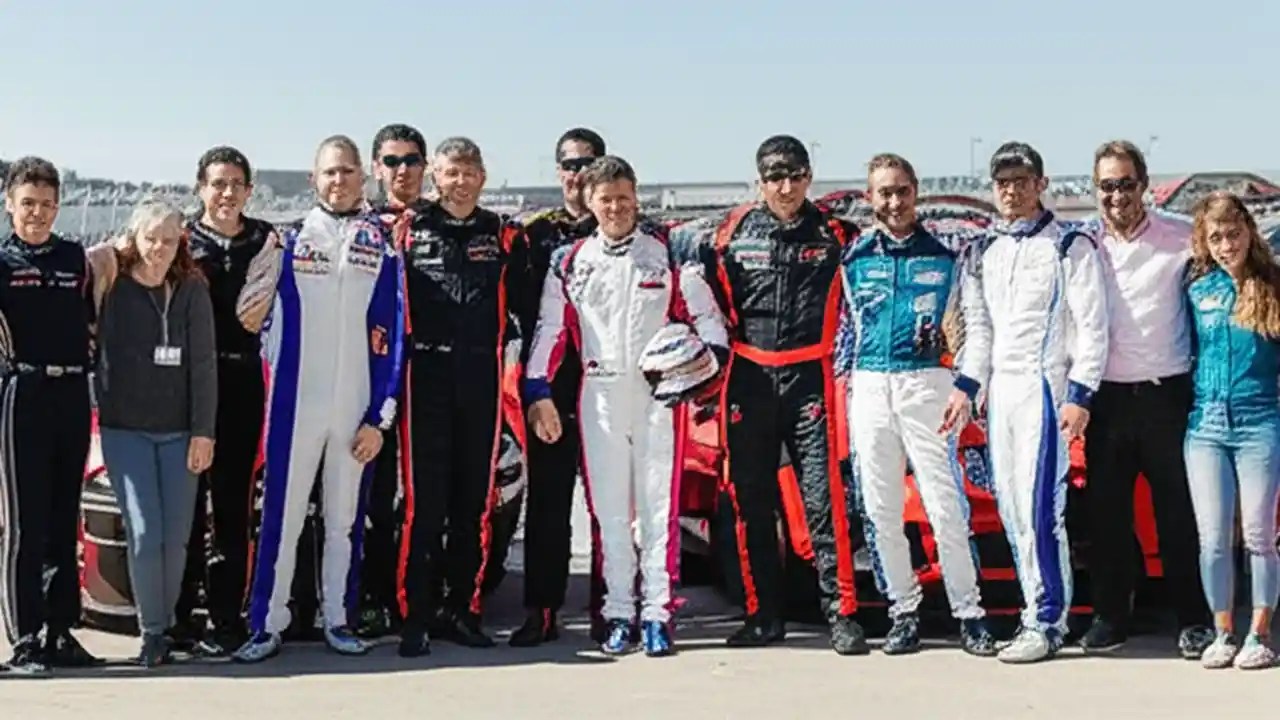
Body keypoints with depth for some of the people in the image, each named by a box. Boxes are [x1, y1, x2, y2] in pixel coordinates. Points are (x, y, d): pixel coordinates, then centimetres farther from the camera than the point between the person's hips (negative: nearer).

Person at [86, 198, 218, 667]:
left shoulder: (192, 290, 1)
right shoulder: (111, 287, 1)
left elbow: (203, 364, -1)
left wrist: (203, 432, -4)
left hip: (179, 431, 1)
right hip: (124, 430, -1)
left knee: (176, 537, 1)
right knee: (144, 535, -8)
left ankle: (168, 620, 20)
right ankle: (151, 631, 6)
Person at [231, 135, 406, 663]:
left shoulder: (382, 246, 3)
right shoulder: (290, 239, 4)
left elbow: (390, 337, 1)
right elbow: (251, 314, 10)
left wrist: (380, 416, -2)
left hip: (357, 408, 1)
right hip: (295, 402, 0)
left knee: (346, 518, 9)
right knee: (281, 514, 2)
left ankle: (338, 618, 20)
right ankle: (267, 623, 9)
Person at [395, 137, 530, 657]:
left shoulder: (504, 236, 11)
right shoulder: (410, 231, 5)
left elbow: (522, 304, 13)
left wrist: (506, 343, -1)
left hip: (482, 376, 3)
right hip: (427, 374, -2)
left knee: (475, 497, 7)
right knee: (424, 497, -4)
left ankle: (461, 610, 16)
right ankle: (417, 615, 0)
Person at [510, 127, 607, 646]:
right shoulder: (535, 231, 10)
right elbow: (520, 306, 5)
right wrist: (530, 378, -4)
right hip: (551, 383, 1)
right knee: (547, 497, 3)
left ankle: (607, 606, 11)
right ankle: (541, 610, 9)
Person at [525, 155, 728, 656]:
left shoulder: (667, 255, 5)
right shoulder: (570, 262, 9)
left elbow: (706, 316, 8)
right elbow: (550, 330, 10)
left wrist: (708, 361, -9)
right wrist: (539, 393, 5)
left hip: (658, 393, -1)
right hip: (599, 396, 2)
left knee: (659, 506, -1)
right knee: (609, 510, 5)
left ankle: (657, 613, 4)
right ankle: (619, 614, 12)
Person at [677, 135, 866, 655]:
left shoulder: (835, 236, 3)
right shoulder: (729, 233, 3)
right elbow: (672, 245, 15)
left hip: (809, 378, -2)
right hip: (749, 379, 2)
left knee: (824, 499, -7)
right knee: (752, 504, 7)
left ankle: (841, 615, -2)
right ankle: (763, 615, 16)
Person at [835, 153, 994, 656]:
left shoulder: (942, 257, 5)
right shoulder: (855, 259, 11)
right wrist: (844, 383, 10)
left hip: (925, 383, -3)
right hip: (869, 386, 3)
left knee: (945, 504, -7)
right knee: (881, 509, 5)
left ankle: (968, 611, 2)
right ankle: (903, 611, 15)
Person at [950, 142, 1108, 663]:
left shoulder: (1070, 247, -2)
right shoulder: (983, 252, 16)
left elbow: (1092, 327, -6)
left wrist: (1079, 396, -12)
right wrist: (966, 385, 10)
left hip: (1046, 386, -6)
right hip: (1000, 388, 6)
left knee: (1039, 508, -12)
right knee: (1011, 508, 5)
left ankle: (1046, 623, -5)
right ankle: (1039, 613, 12)